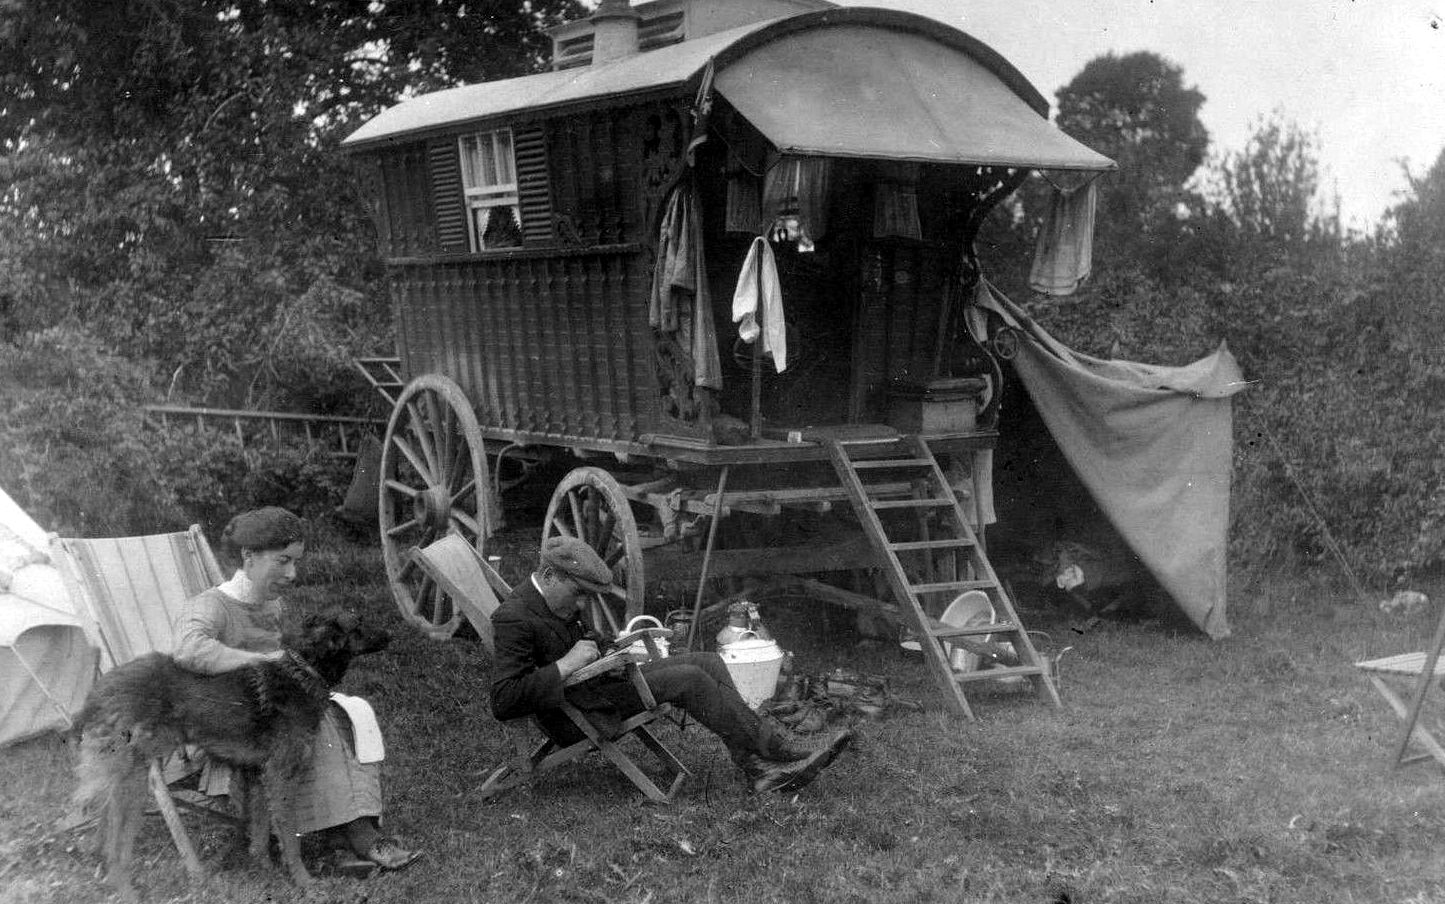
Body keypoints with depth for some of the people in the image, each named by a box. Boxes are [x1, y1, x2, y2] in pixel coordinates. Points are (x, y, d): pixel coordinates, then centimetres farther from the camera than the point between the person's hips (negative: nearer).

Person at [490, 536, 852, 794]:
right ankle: (782, 749, -11)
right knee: (688, 680, -22)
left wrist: (601, 649, 7)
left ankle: (758, 768, -10)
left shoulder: (557, 601, 8)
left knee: (708, 662, -4)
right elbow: (503, 702, -27)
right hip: (576, 715, -10)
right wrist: (566, 665, -27)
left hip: (597, 684, 10)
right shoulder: (513, 618, -21)